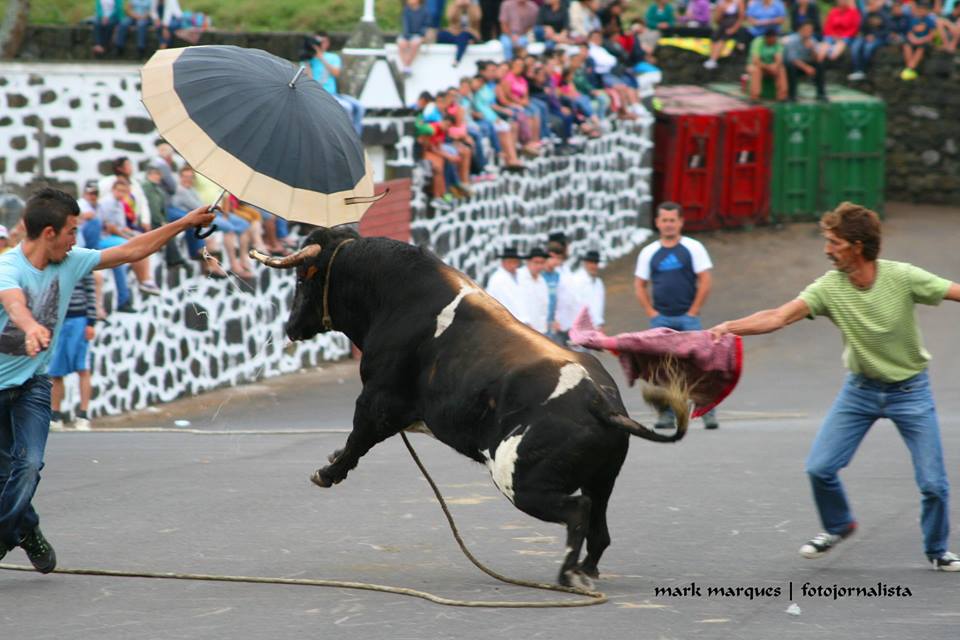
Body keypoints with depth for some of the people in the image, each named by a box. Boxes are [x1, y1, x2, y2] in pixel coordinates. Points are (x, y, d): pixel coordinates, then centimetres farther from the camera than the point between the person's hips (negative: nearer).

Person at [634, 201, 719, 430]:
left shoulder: (693, 248, 1)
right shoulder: (649, 252, 9)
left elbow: (706, 280, -2)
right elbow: (639, 285, 12)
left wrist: (693, 311, -6)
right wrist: (651, 313, 1)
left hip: (687, 317, -3)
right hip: (661, 319, 3)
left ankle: (708, 411, -6)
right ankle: (666, 415, 5)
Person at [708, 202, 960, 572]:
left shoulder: (902, 278, -21)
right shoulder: (830, 287, -16)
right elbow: (779, 317, -24)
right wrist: (729, 327, -37)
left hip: (909, 389, -2)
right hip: (861, 387, 3)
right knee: (819, 467, -3)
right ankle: (838, 526, 27)